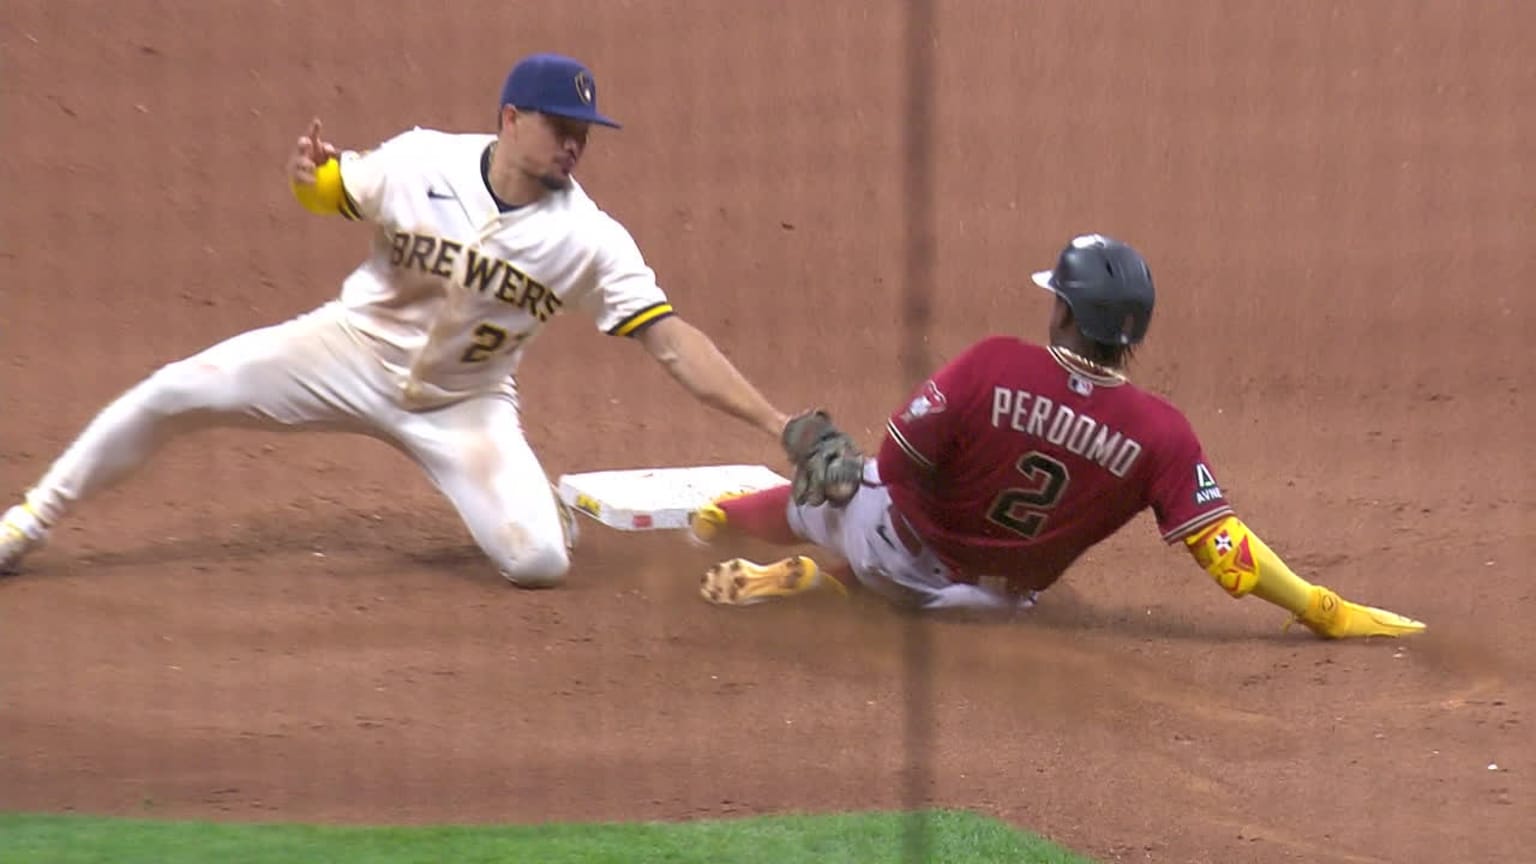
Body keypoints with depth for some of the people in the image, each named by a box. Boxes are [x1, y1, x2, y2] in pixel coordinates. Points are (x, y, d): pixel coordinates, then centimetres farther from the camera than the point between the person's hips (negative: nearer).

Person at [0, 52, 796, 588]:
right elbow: (329, 192, 0)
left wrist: (778, 424, -33)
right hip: (357, 349, 0)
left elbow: (673, 341, -23)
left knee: (540, 559, -21)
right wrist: (308, 175, -26)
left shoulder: (590, 241, -20)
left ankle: (518, 500, 18)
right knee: (175, 393, -13)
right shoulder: (422, 163, -17)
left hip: (463, 404, 0)